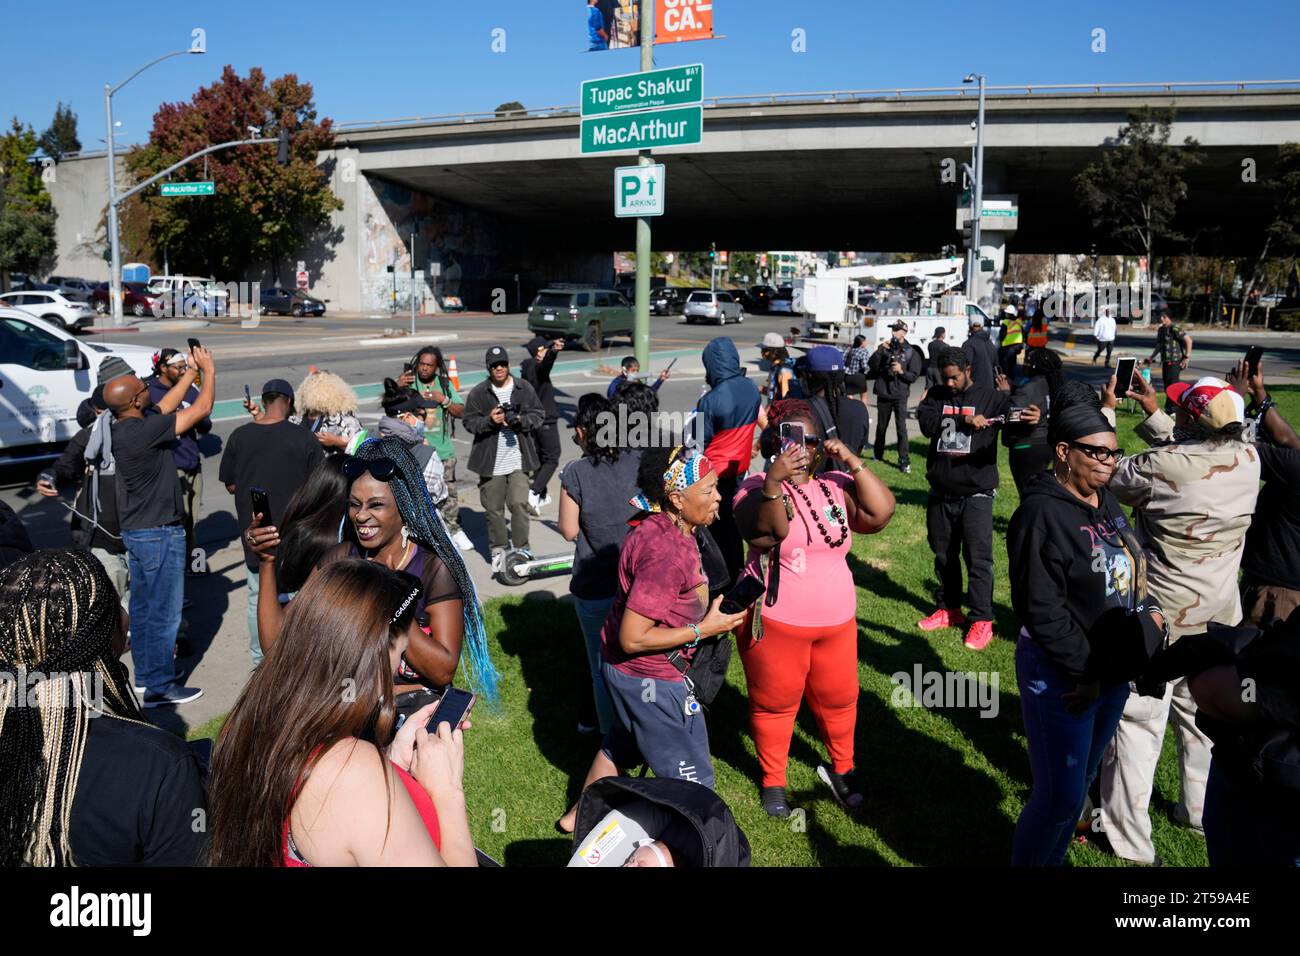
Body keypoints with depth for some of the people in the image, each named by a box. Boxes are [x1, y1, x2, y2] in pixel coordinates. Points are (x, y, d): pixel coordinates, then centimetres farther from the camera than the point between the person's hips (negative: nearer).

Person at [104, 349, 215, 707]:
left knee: (143, 606, 19)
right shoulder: (143, 431, -25)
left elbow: (166, 407, 17)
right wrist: (209, 370, -6)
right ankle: (160, 687, 9)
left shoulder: (119, 428, 2)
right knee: (164, 612, 0)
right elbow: (202, 409, -21)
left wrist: (191, 371, 18)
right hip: (160, 533, -9)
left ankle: (145, 672, 32)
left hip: (135, 530, 9)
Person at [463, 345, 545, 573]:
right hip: (490, 461, 0)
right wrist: (489, 420, -18)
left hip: (518, 459, 0)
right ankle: (498, 549, 23)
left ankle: (521, 548, 6)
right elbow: (469, 422, 0)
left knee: (519, 503, -8)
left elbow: (539, 415, 5)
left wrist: (520, 420, -13)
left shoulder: (524, 389, 2)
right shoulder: (478, 393, 0)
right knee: (494, 507, 8)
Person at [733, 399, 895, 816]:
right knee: (774, 703, 11)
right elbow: (766, 531, -28)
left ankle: (841, 768, 42)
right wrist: (774, 481, -42)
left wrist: (853, 462, -16)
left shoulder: (836, 487, 1)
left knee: (839, 699, 18)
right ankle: (772, 781, 31)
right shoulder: (756, 490, -10)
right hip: (774, 623, -4)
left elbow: (881, 512, -10)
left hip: (837, 622, 4)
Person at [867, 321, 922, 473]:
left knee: (901, 428, -11)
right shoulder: (885, 348, 6)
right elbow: (872, 365, -4)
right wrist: (880, 350, -16)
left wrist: (901, 371, -21)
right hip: (883, 394, 3)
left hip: (900, 395, -3)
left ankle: (904, 461, -9)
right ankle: (878, 454, 32)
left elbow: (914, 376, -4)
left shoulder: (911, 353, -1)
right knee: (881, 426, 15)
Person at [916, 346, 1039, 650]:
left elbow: (1014, 413, -19)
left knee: (978, 557, -3)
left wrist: (1030, 418, -43)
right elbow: (926, 422, -12)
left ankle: (982, 619, 5)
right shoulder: (936, 396, 5)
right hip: (940, 493, 4)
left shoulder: (990, 397, -4)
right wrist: (964, 419, -23)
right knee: (943, 554, 15)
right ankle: (949, 609, 31)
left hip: (976, 494, -4)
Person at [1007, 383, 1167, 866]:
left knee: (1080, 785, 20)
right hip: (1061, 678, -8)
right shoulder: (1043, 514, -20)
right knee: (1060, 797, -1)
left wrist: (1146, 609, 1)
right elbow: (1043, 609, -23)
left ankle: (1053, 859, 37)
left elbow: (1128, 572, 19)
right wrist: (1085, 673, -19)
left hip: (1112, 672, 9)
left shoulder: (1106, 502, 6)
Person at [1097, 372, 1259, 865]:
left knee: (1139, 722, 5)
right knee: (1203, 713, 23)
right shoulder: (1248, 459, -7)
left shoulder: (1161, 466, -25)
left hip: (1163, 618, -6)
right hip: (1220, 614, 6)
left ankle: (1129, 838, 13)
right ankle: (1201, 811, 40)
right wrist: (1153, 412, 14)